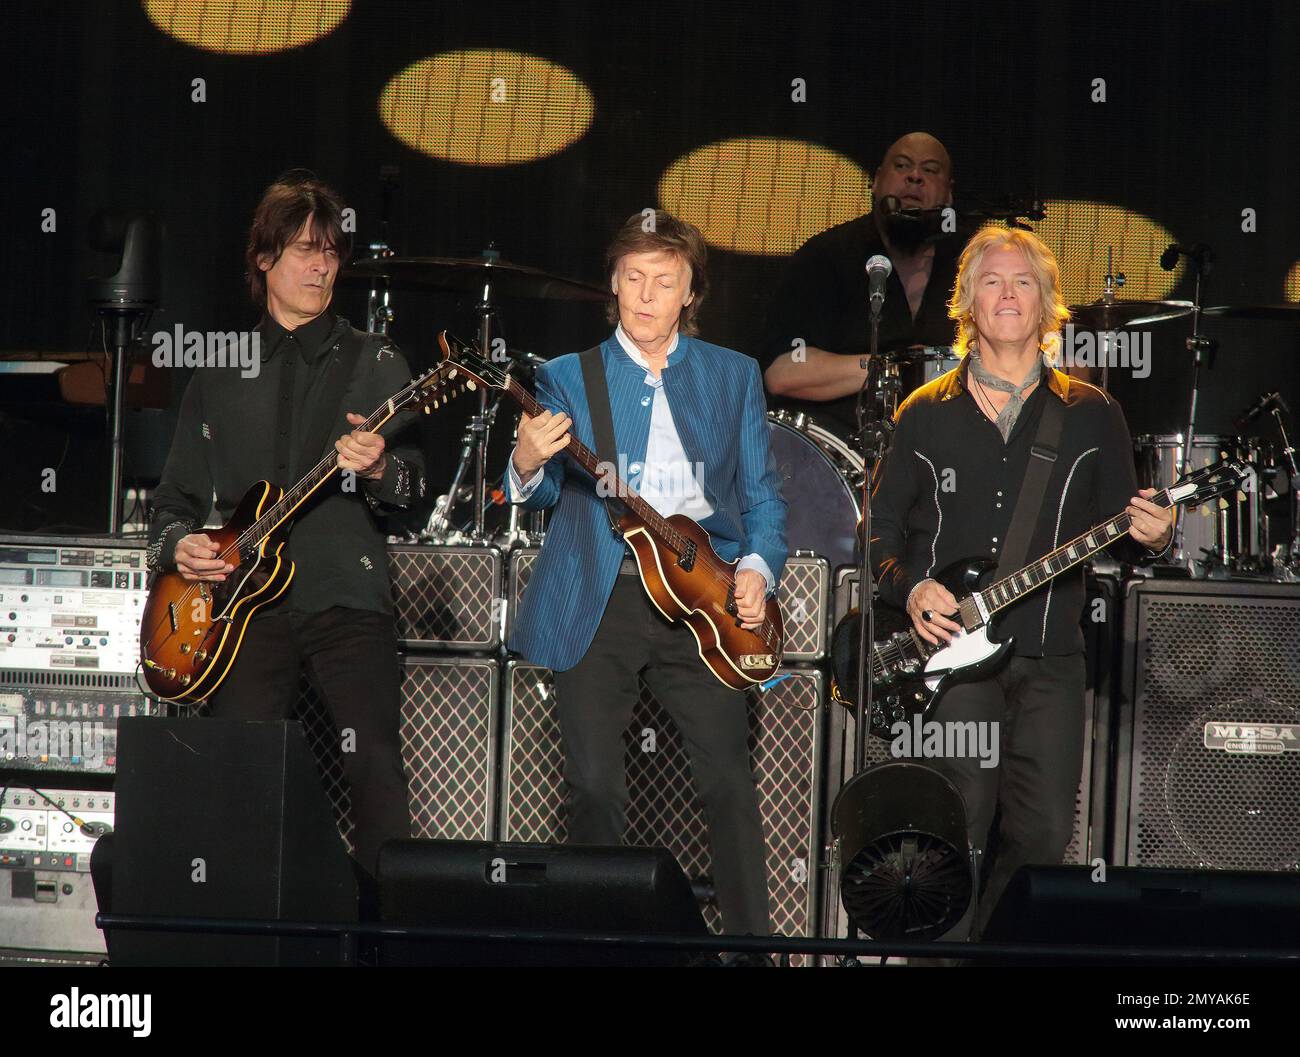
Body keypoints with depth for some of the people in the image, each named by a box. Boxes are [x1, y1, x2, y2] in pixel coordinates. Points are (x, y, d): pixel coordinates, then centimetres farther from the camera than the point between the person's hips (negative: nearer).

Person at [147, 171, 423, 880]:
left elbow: (414, 486, 2)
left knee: (375, 768, -16)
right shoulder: (220, 373, 18)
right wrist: (178, 543, -1)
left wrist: (378, 469, -20)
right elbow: (176, 494, 20)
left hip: (346, 590, -2)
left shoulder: (373, 362, 11)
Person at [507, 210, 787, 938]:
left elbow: (762, 492, 12)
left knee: (731, 782, -5)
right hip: (598, 597, 0)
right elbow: (547, 493, 2)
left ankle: (752, 938, 4)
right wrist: (528, 465, -21)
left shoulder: (734, 375, 13)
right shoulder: (568, 377, 10)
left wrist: (759, 566, -5)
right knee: (595, 785, -2)